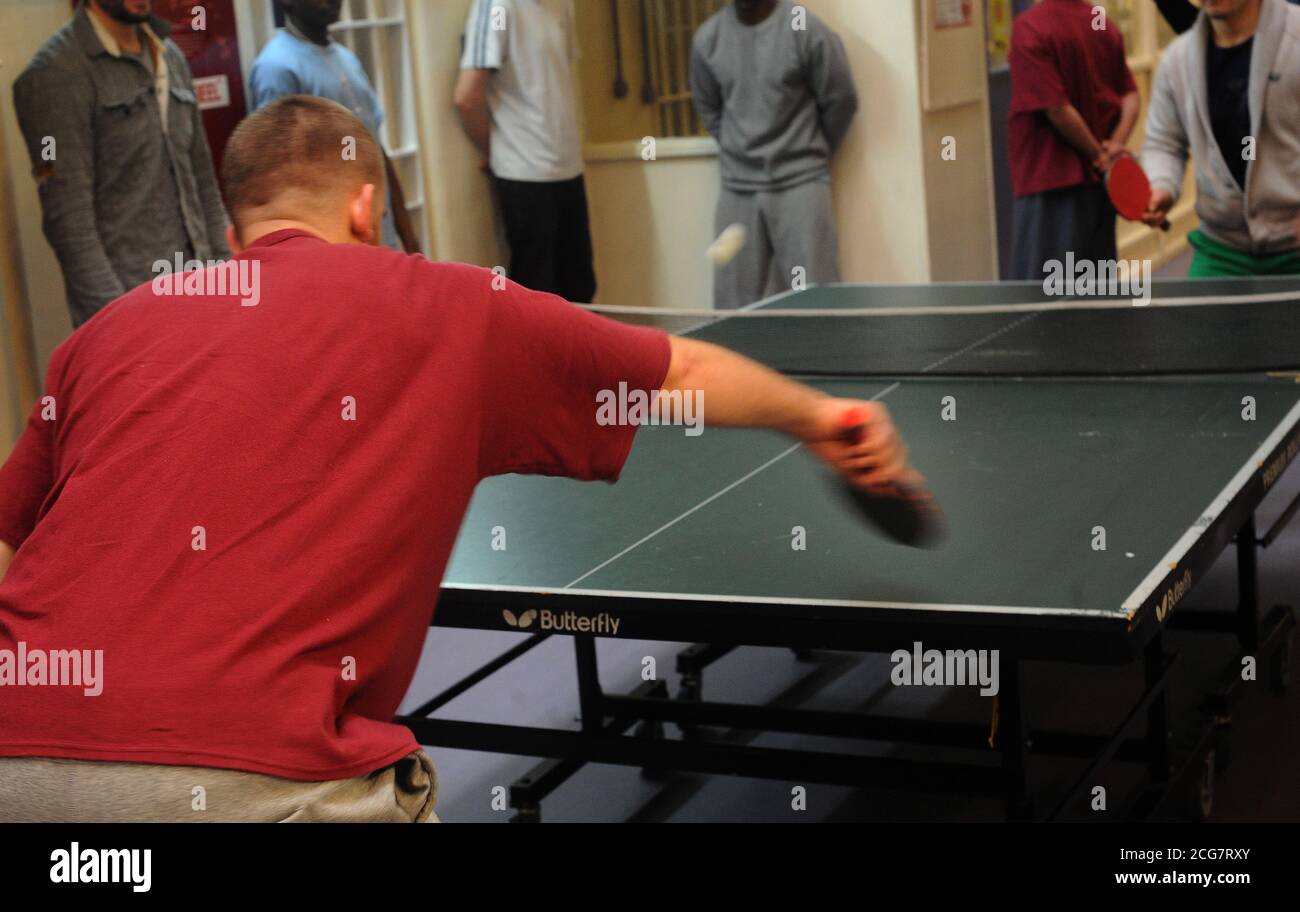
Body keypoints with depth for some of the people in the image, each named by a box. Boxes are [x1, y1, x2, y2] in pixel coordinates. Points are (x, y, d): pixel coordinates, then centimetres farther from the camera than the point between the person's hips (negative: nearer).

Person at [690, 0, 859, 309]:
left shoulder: (805, 29, -10)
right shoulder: (707, 38, 3)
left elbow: (840, 100, 0)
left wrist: (811, 154, 9)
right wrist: (745, 152, 12)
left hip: (799, 183, -3)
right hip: (738, 187, 4)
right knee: (732, 308, 4)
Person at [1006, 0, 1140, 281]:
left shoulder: (1030, 28, -15)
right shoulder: (1104, 25, 8)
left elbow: (1056, 108, -19)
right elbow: (1131, 97, 8)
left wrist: (1099, 155, -9)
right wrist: (1115, 145, -6)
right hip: (1099, 181, 7)